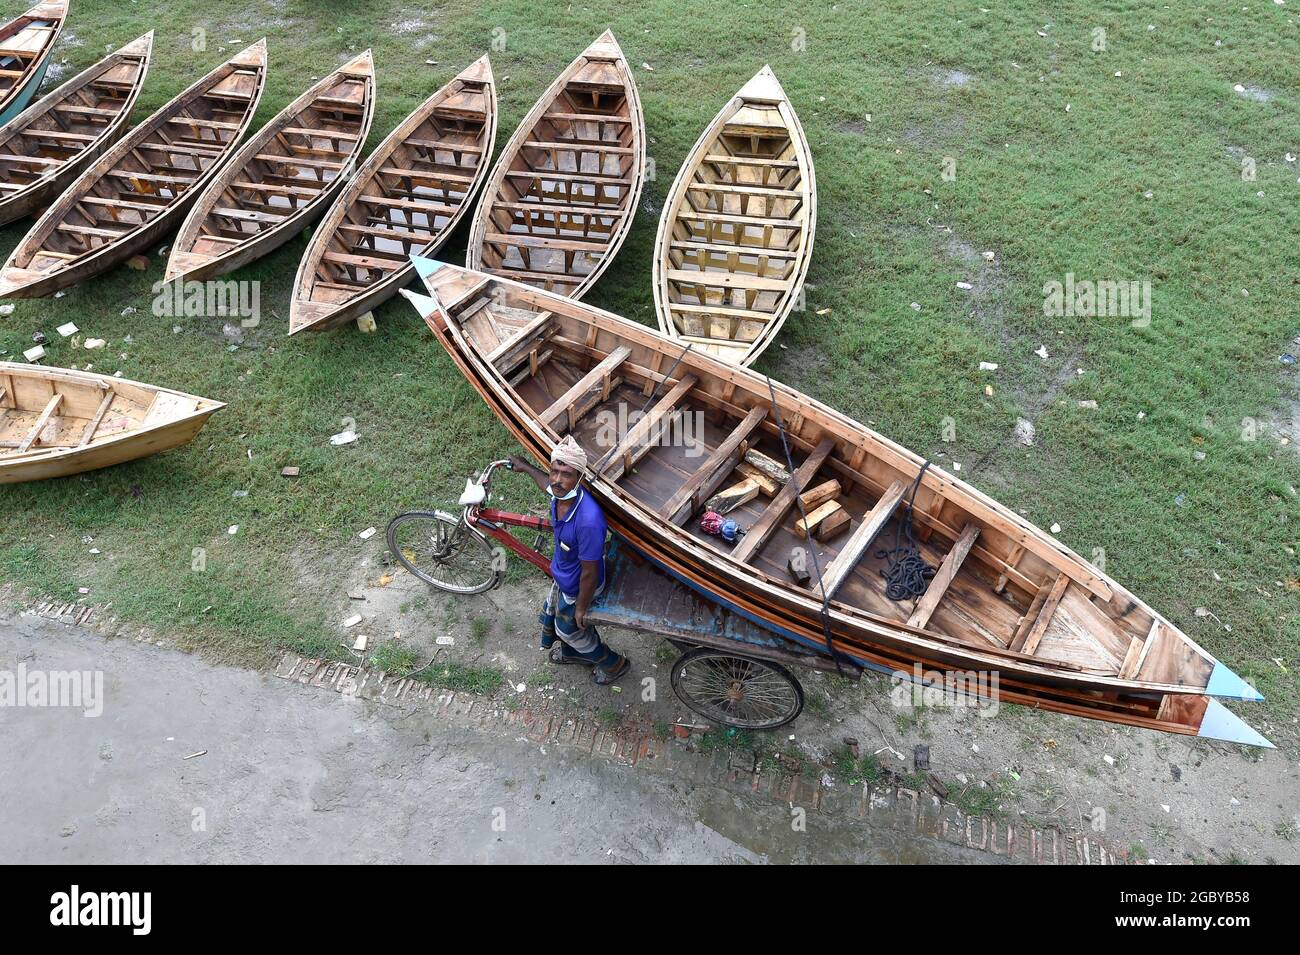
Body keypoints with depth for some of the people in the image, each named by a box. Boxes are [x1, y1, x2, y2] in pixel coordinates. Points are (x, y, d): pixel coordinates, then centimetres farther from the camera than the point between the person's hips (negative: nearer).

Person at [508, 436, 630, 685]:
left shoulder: (588, 521, -45)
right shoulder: (559, 494, -21)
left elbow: (590, 573, -31)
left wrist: (582, 607, -17)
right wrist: (526, 467, 21)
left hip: (577, 587, -7)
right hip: (562, 575, 7)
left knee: (571, 628, 21)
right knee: (552, 617, 31)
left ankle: (614, 663, 48)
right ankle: (572, 652, 64)